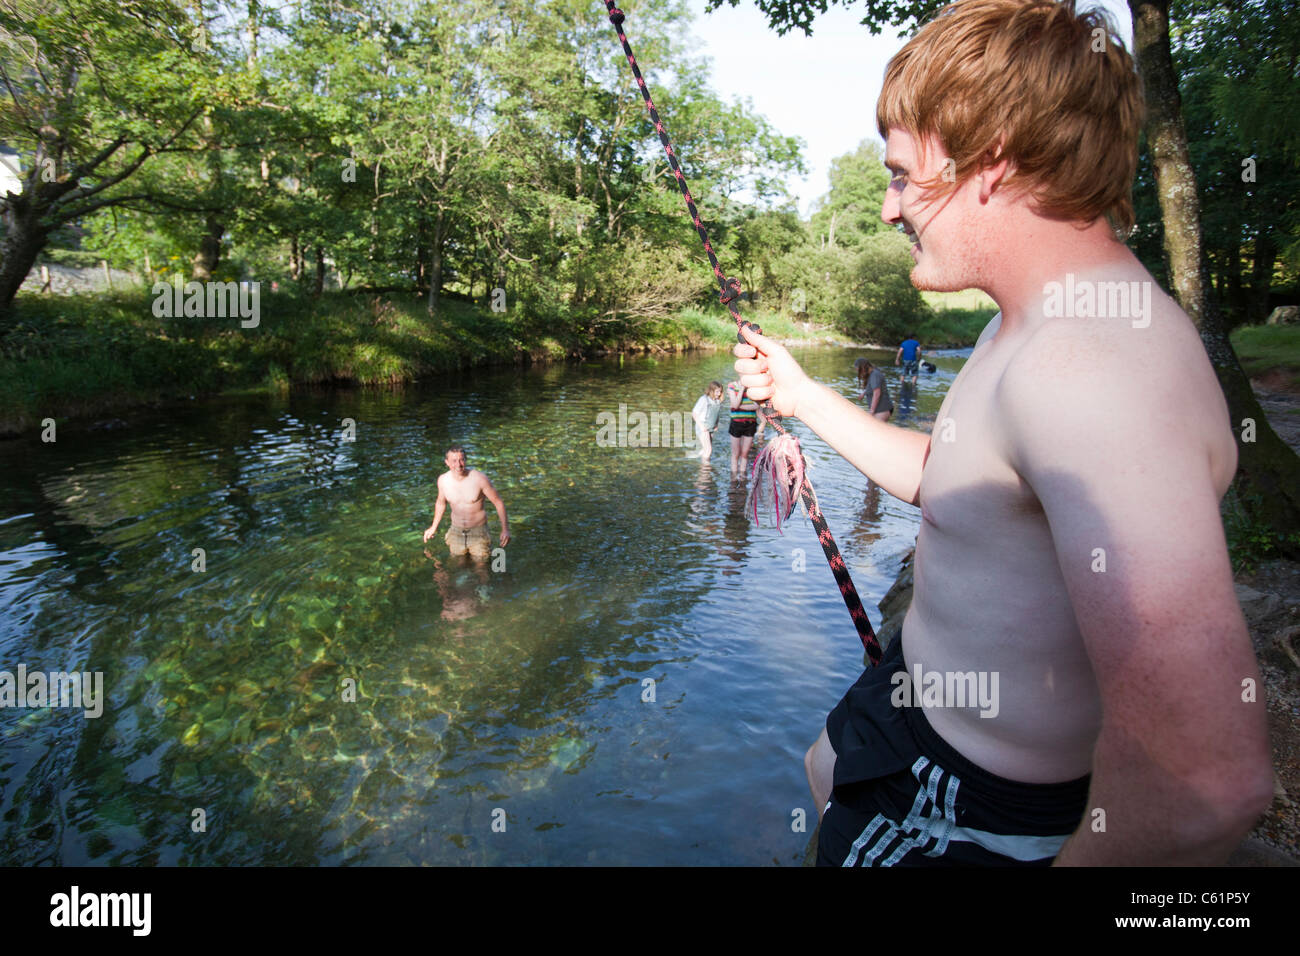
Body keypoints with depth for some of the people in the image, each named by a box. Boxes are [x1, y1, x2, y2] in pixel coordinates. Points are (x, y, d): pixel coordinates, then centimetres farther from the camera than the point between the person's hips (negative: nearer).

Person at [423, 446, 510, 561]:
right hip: (456, 531, 3)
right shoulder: (443, 480, -10)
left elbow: (498, 502, -12)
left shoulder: (479, 478, -22)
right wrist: (434, 527, 22)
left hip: (478, 530, -3)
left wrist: (505, 529, -19)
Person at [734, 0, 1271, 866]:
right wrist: (803, 395, 13)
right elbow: (943, 479, 13)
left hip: (980, 808, -9)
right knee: (828, 771, 30)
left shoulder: (1090, 365, -35)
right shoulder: (1036, 324, 1)